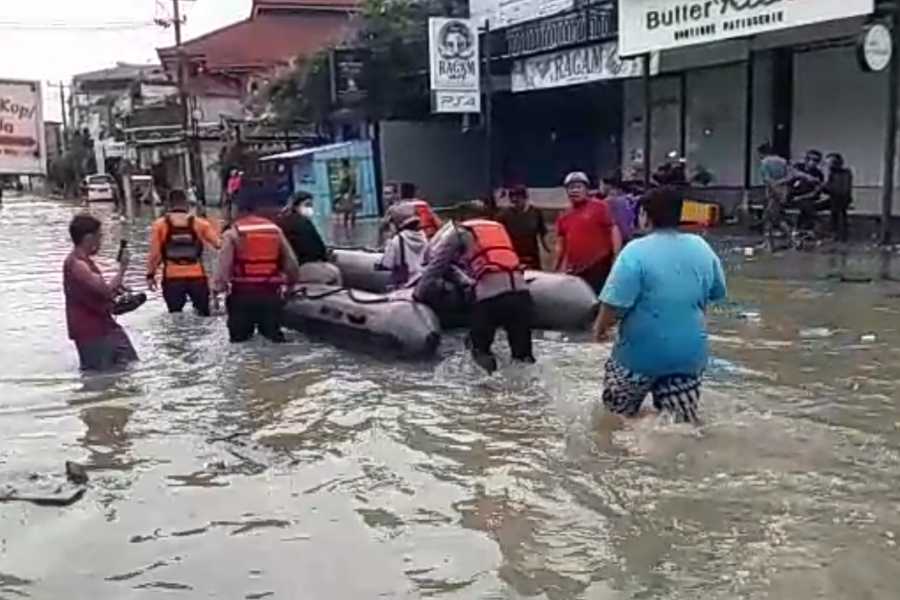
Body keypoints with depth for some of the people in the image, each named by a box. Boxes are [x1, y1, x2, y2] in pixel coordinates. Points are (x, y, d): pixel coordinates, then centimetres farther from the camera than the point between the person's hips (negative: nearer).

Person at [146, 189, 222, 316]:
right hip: (197, 277, 0)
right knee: (203, 314, 17)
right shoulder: (200, 223, -3)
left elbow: (154, 253, -3)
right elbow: (220, 244, -7)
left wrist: (150, 275, 6)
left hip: (172, 279, 0)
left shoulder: (160, 225, -3)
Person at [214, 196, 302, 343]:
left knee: (240, 338, 8)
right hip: (271, 293, 3)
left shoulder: (233, 232, -4)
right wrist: (292, 281, 29)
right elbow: (291, 261, 14)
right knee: (273, 335, 12)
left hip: (242, 293, -3)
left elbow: (224, 265, -11)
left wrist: (218, 289, -5)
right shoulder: (275, 229, 9)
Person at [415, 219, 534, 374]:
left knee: (479, 347, 14)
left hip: (491, 296, -5)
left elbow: (435, 267, 13)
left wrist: (419, 295, 27)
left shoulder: (456, 233, 11)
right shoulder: (497, 227, 29)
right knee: (523, 354, 15)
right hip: (521, 293, 5)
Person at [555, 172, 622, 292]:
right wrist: (556, 271, 17)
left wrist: (617, 258, -16)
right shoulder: (564, 217, 15)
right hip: (574, 272, 6)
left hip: (599, 268, -6)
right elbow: (561, 245, 20)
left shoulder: (599, 207, -2)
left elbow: (614, 231, -7)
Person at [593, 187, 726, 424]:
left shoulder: (636, 251, -18)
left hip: (642, 353, -5)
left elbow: (614, 304, -20)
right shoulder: (701, 248, 2)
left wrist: (600, 327, -1)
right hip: (690, 353, 5)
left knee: (616, 417, 14)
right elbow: (717, 293, 15)